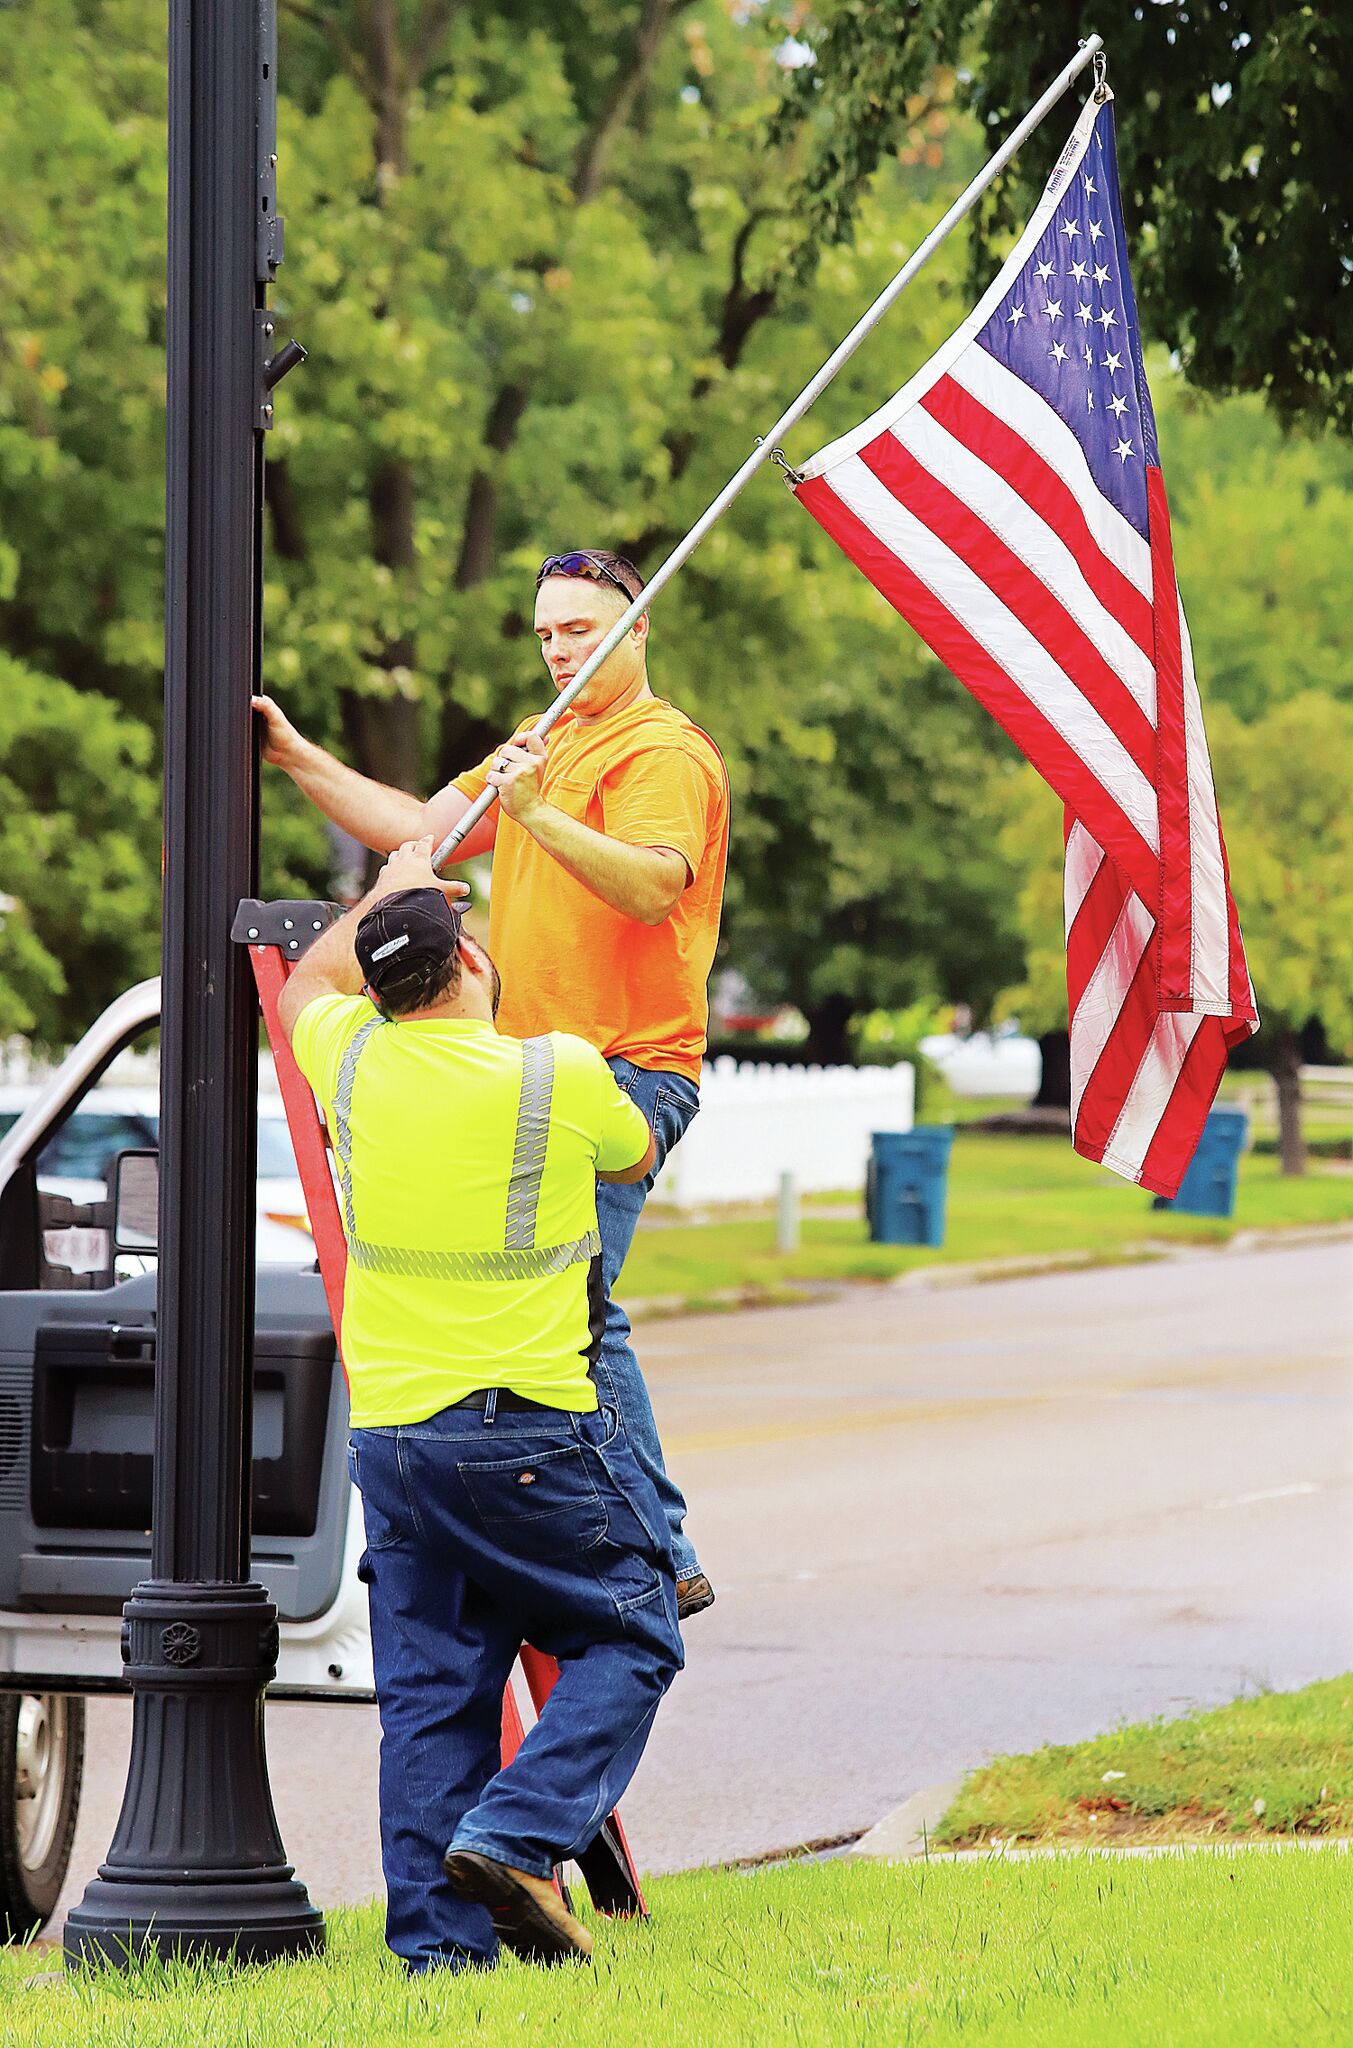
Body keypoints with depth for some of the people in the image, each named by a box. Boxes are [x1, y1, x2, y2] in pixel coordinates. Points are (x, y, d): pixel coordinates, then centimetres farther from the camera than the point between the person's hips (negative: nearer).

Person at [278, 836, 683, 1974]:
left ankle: (435, 1938, 3)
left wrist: (390, 890, 39)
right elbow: (633, 1157, 14)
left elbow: (307, 984, 27)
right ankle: (519, 1834, -13)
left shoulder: (355, 1062, 1)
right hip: (532, 1431, -5)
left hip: (390, 1435, 5)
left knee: (431, 1691, 8)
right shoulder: (560, 1078, -10)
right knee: (628, 1638, 7)